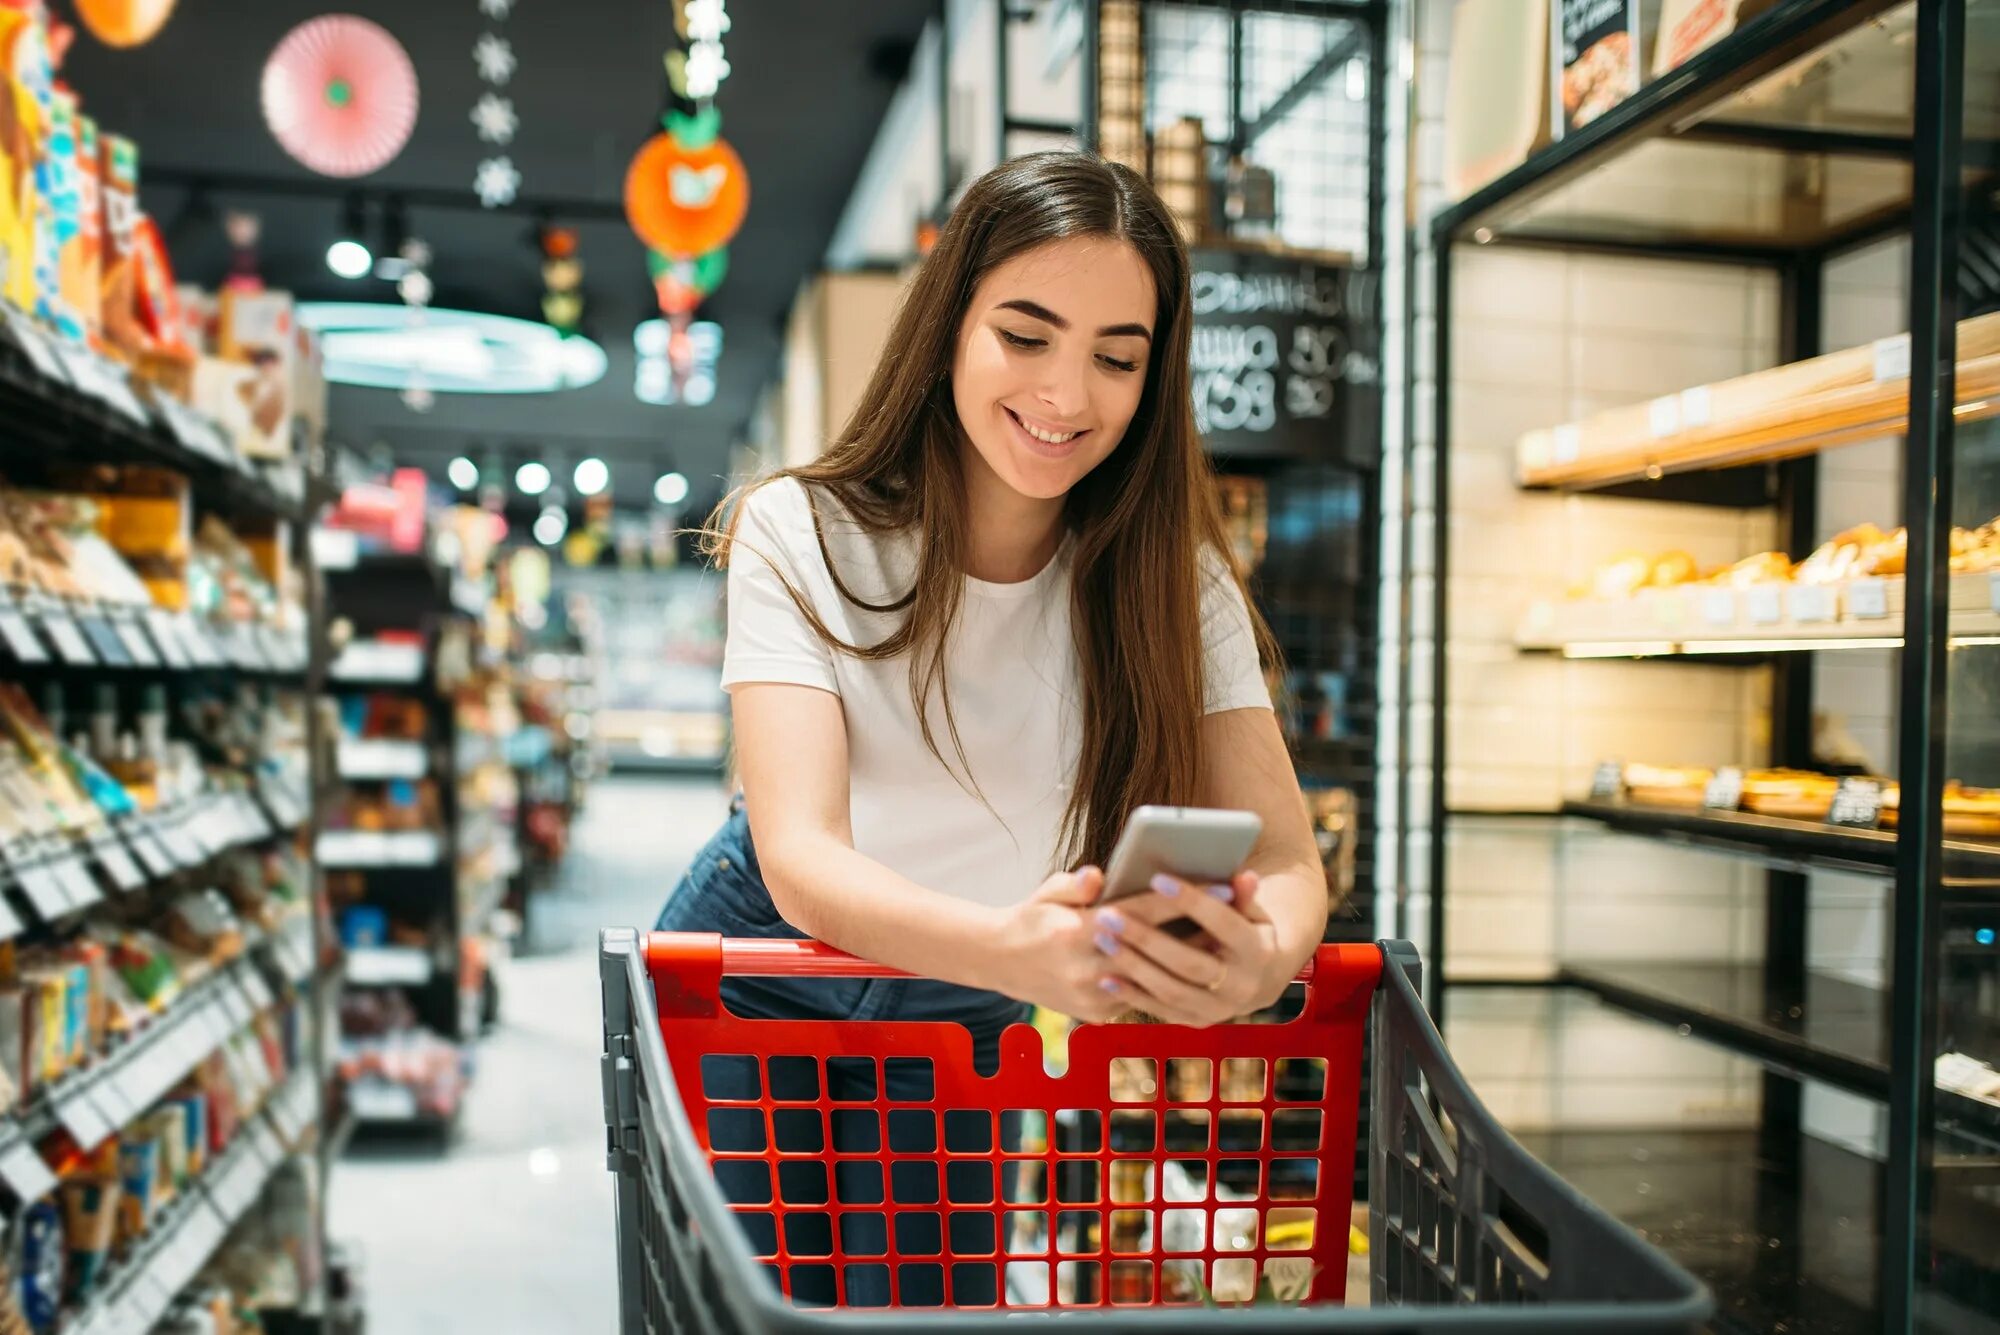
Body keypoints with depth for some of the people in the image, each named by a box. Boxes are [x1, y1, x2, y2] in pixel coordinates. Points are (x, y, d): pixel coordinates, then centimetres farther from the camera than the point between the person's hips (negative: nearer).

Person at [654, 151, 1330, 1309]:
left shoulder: (1172, 580, -15)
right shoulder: (802, 533, -21)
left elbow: (1289, 860, -21)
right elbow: (799, 858, -32)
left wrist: (1262, 957, -47)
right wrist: (1010, 947, -53)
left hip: (960, 1026, 2)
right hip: (759, 989, -1)